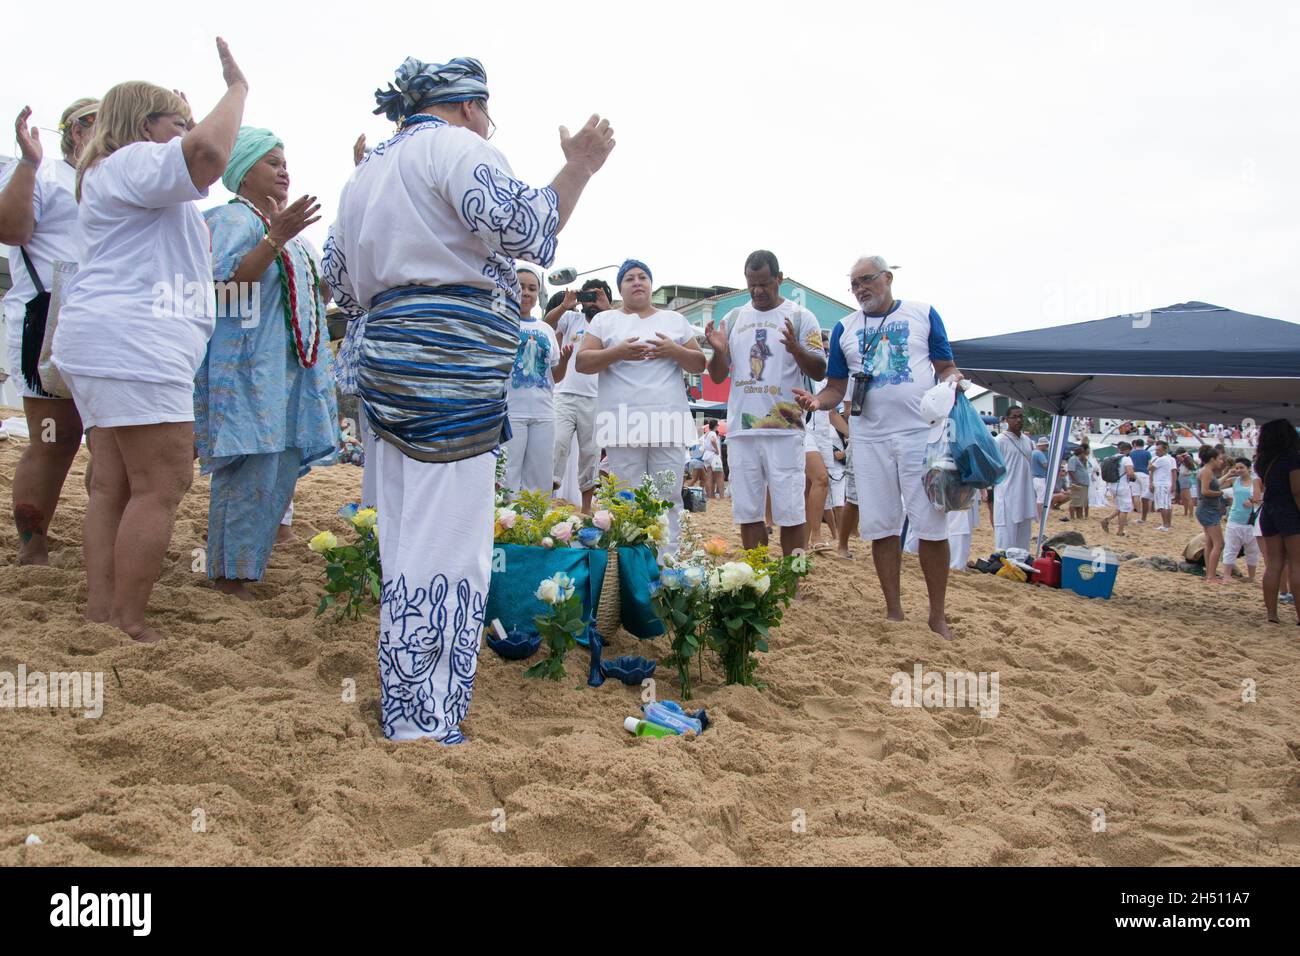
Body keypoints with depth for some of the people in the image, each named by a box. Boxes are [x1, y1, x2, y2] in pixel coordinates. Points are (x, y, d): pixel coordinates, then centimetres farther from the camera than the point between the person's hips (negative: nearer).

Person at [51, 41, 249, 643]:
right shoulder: (134, 163, -5)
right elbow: (208, 151, -25)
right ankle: (128, 626, -9)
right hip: (132, 349, -11)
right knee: (160, 486, -10)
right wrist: (237, 88, -11)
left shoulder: (109, 177, 30)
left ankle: (99, 611, 9)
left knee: (113, 486, 8)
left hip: (99, 347, 11)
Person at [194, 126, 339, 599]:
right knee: (250, 469, -9)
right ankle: (229, 574, 0)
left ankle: (249, 560, 21)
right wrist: (276, 238, -30)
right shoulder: (232, 219, -7)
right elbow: (225, 280, -22)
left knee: (282, 469, 10)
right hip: (248, 369, -9)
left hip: (288, 368, 9)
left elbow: (309, 289, 32)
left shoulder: (278, 223, 21)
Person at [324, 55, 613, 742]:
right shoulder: (455, 146, -4)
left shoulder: (369, 170, 23)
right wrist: (578, 169, -9)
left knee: (408, 544, 14)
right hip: (451, 368, -9)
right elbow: (521, 228, -18)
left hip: (389, 362, 10)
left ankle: (402, 716, 22)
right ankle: (425, 730, -6)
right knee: (447, 551, -8)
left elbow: (344, 281, 27)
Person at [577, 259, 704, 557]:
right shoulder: (605, 320, 12)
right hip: (623, 421, -1)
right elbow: (582, 362, 3)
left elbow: (699, 365, 14)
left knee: (669, 496, -2)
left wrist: (674, 350, -6)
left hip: (668, 420, 1)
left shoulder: (675, 320, 17)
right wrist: (617, 352, -13)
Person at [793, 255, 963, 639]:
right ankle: (894, 612, 15)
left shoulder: (923, 315, 7)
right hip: (869, 438, 2)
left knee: (931, 525, -3)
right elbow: (836, 388, 11)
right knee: (880, 527, 4)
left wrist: (951, 380, -15)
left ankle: (938, 616, 8)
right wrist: (818, 401, -11)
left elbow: (946, 367, 8)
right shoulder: (844, 328, 12)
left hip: (921, 433, -2)